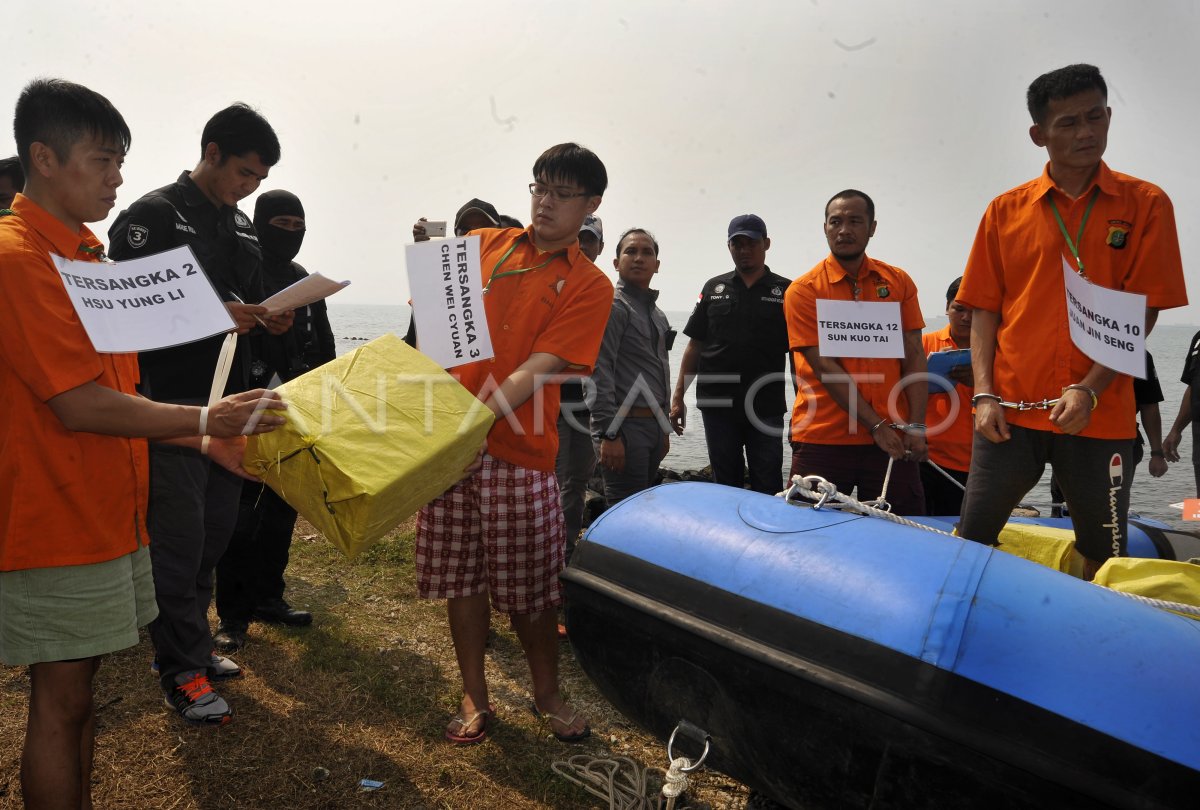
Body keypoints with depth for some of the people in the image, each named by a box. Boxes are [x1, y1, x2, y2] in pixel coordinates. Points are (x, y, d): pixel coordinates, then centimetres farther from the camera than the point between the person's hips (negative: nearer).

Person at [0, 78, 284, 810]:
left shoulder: (88, 256, 13)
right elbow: (79, 405, -21)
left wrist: (209, 440, 8)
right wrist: (204, 419, -15)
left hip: (107, 512, 9)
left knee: (81, 683, 17)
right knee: (60, 700, 3)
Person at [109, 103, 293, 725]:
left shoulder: (242, 227, 17)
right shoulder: (153, 215, -7)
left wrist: (268, 319, 3)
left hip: (227, 399, 8)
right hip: (173, 403, -8)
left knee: (217, 528, 14)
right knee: (179, 534, -3)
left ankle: (191, 642, 29)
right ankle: (182, 671, 9)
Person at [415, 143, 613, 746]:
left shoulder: (589, 285, 0)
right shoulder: (482, 245, 11)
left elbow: (538, 370, -11)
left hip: (520, 451, -2)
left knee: (530, 588, 6)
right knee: (461, 577, 10)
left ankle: (547, 694, 29)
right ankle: (474, 698, 26)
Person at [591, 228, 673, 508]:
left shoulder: (657, 314, 19)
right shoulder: (613, 306, -9)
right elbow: (599, 373, -17)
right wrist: (608, 435, -21)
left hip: (653, 425, 9)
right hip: (625, 425, -9)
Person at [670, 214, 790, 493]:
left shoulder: (785, 292, 4)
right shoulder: (714, 288, 10)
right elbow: (695, 345, 10)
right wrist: (678, 397, 4)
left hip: (766, 407, -2)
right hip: (718, 404, 2)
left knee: (767, 488, 3)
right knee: (725, 484, 10)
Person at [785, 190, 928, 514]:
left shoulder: (898, 282, 8)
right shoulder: (803, 290, -3)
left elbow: (913, 357, 6)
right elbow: (825, 367, -10)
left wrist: (916, 426, -5)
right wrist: (876, 425, -13)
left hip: (892, 439, 3)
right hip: (822, 440, -2)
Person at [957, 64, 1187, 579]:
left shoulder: (1145, 204, 3)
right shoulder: (1005, 211, 7)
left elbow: (1142, 312, -2)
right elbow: (984, 309, 6)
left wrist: (1089, 390, -13)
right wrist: (985, 395, -4)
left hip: (1100, 416, 0)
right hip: (1011, 411, 1)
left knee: (1104, 555, 8)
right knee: (971, 541, 1)